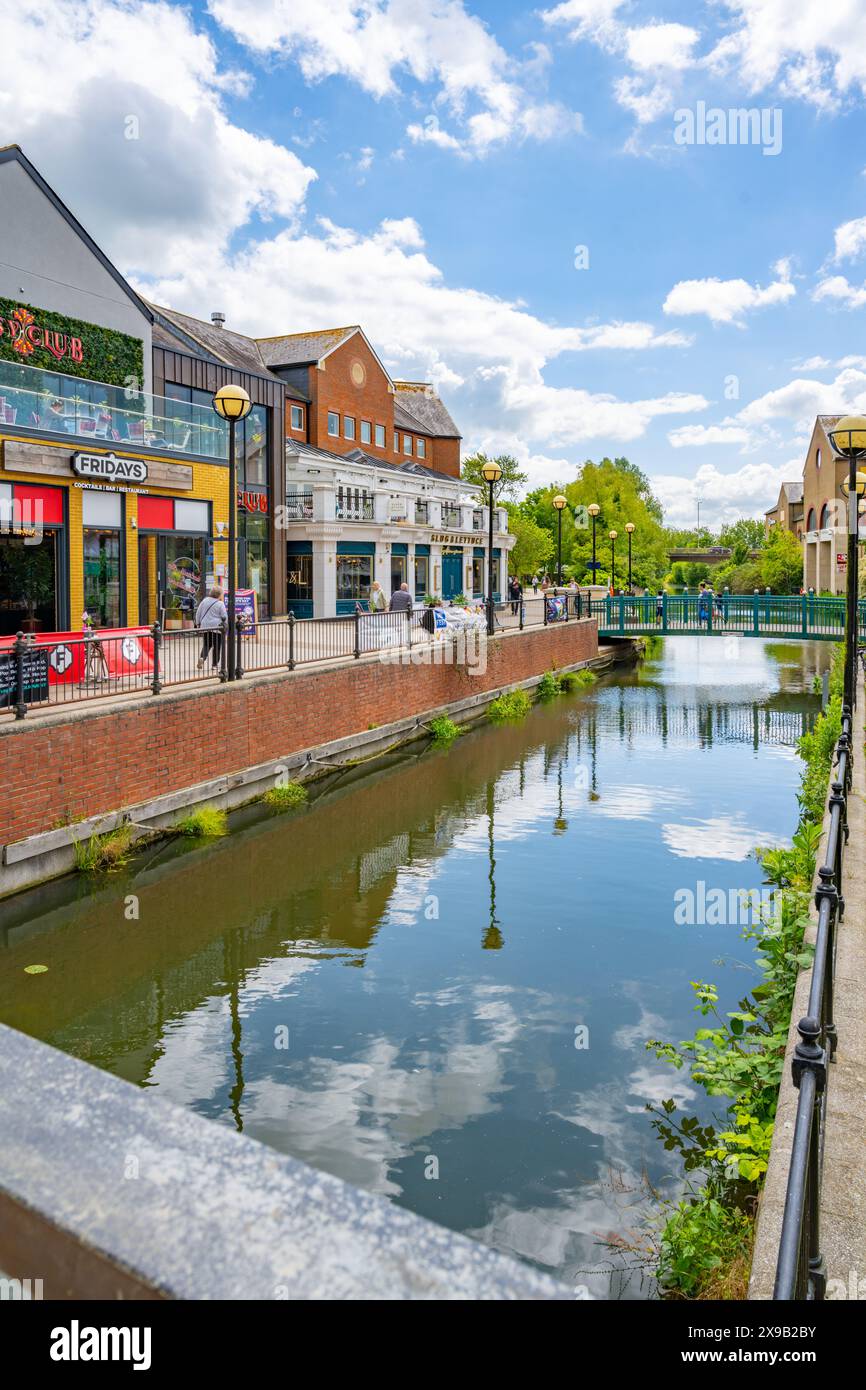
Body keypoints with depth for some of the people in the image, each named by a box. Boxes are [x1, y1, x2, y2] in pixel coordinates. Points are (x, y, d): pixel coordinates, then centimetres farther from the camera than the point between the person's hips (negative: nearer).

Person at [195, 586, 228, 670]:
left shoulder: (205, 601, 6)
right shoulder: (220, 604, -9)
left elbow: (198, 613, 11)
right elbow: (224, 617, -6)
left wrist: (198, 623, 22)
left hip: (205, 627, 4)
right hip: (217, 628, -4)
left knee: (206, 645, 12)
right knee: (217, 646, 6)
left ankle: (202, 658, -15)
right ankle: (215, 665, 9)